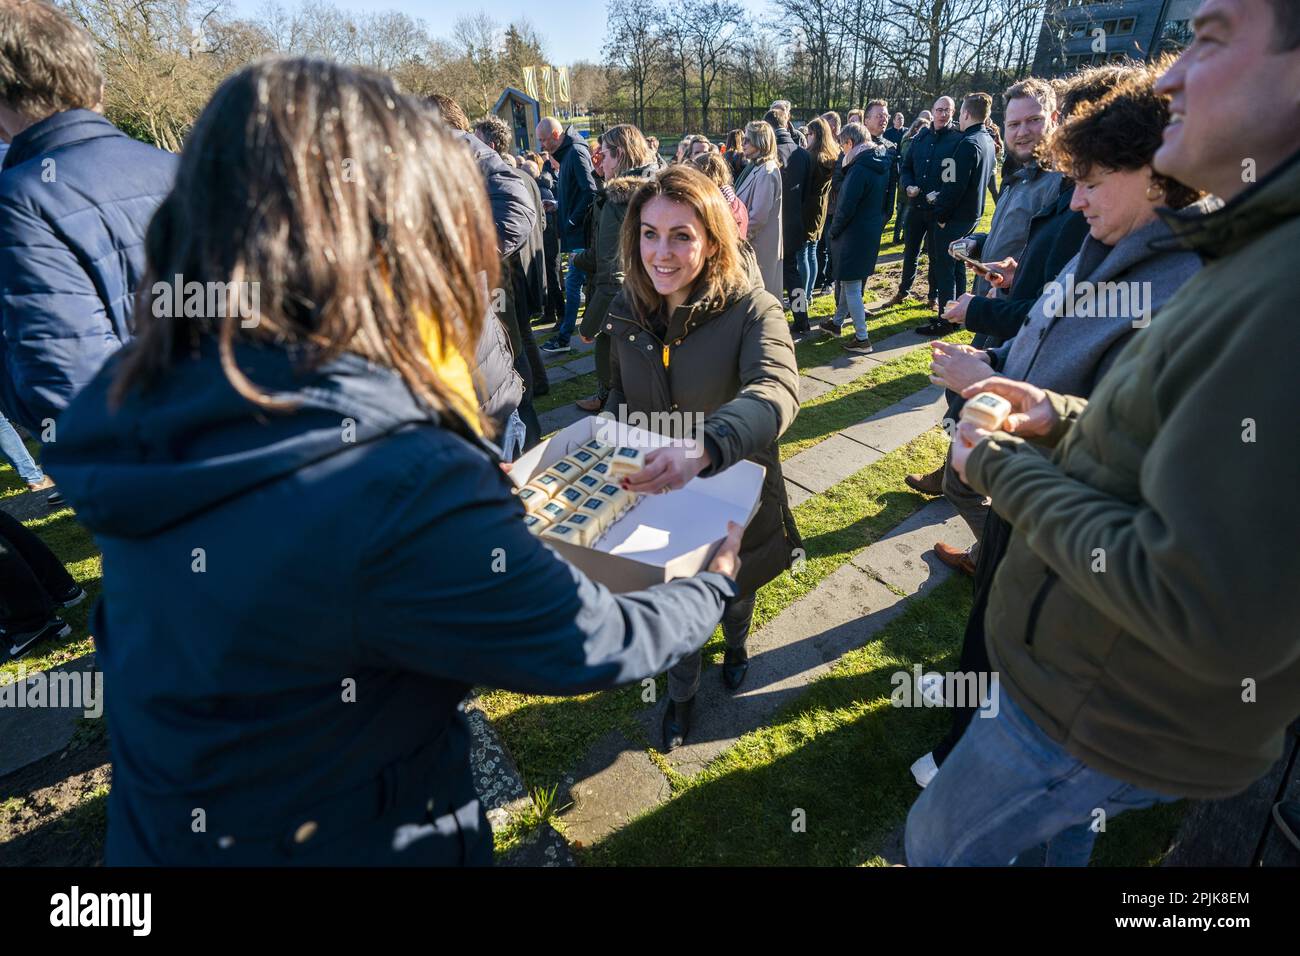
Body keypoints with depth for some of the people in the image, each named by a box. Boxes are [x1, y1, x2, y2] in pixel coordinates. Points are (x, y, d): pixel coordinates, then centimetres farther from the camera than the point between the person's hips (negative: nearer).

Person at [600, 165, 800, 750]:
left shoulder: (752, 309, -24)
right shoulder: (627, 311, -8)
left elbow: (776, 391, -44)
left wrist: (702, 448, -62)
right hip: (656, 495, 3)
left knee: (733, 588, 26)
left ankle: (736, 643, 63)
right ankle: (681, 693, 50)